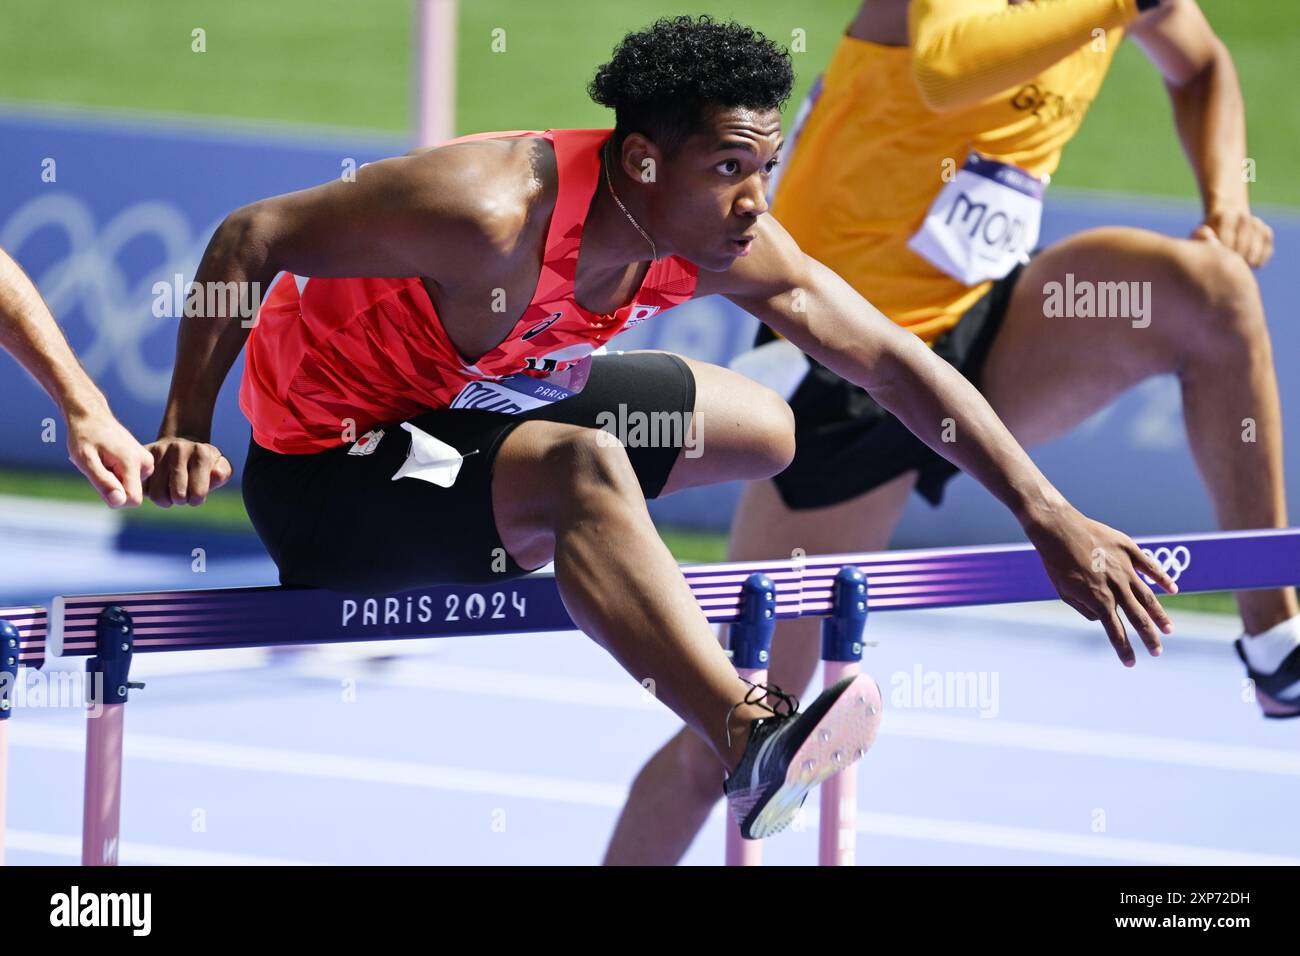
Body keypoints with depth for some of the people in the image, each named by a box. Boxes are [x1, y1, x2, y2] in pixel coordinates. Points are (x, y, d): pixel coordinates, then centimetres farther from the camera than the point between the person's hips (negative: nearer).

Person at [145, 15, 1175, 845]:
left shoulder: (725, 242, -13)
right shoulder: (495, 214, -34)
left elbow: (888, 357, -6)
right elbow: (250, 238, -28)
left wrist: (1050, 518, -10)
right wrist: (188, 429, -30)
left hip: (475, 400, 8)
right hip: (327, 464, -8)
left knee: (763, 430, 15)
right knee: (584, 465, -37)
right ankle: (749, 741, -54)